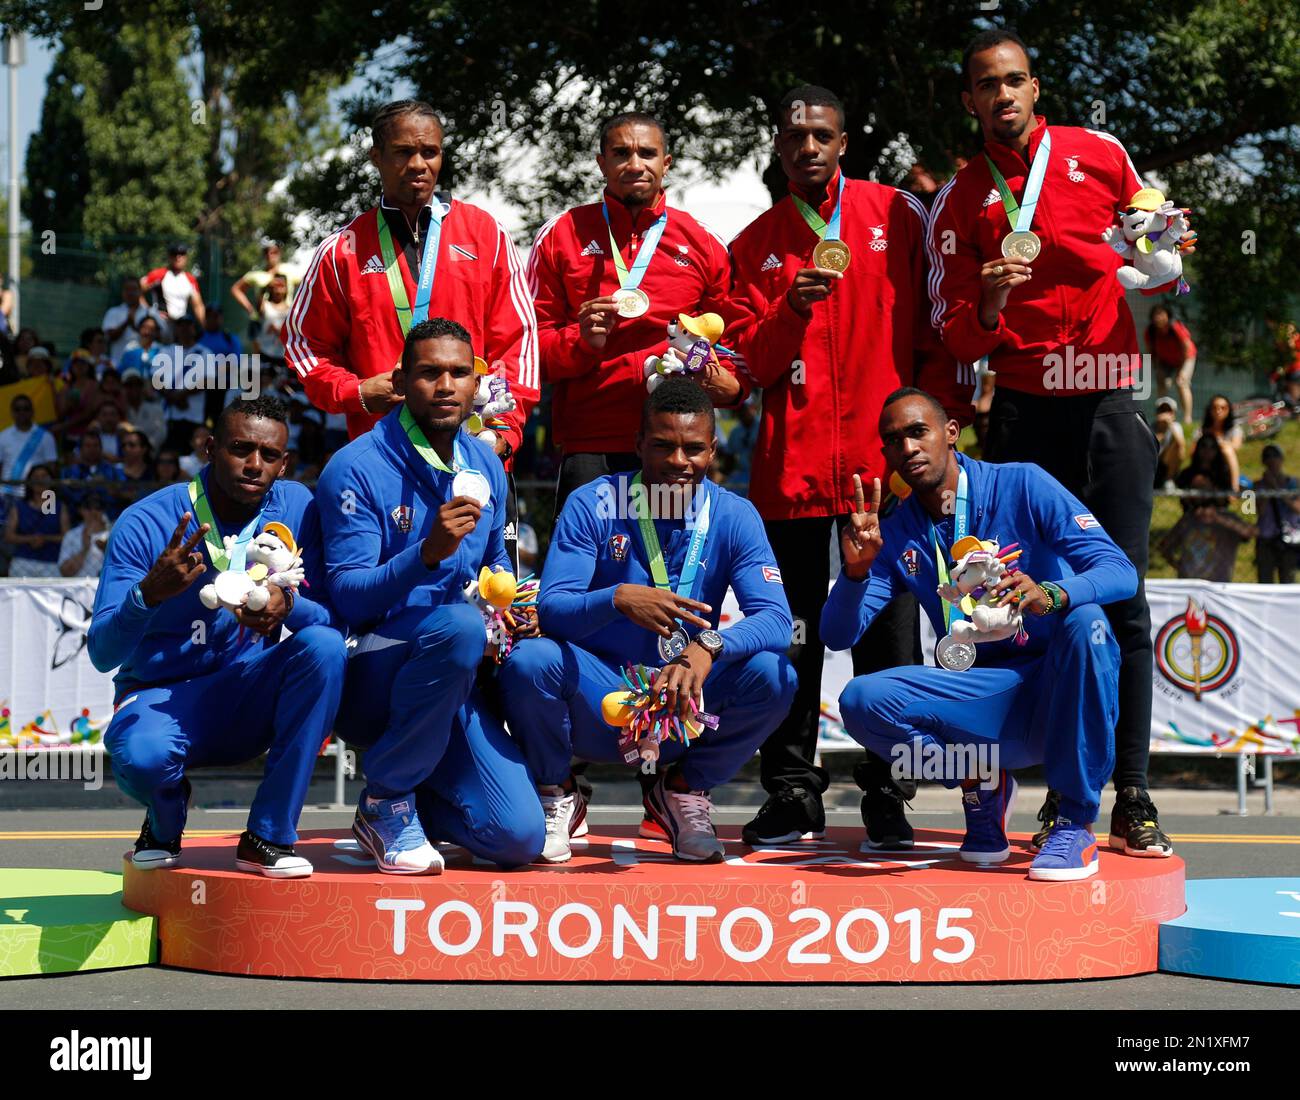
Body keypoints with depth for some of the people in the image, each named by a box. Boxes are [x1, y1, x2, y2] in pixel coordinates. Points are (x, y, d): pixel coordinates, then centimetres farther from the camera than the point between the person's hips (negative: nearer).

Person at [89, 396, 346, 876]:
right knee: (139, 756, -37)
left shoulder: (297, 508, -6)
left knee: (323, 646, -27)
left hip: (249, 701, 3)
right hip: (162, 695, -3)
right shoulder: (146, 523, -13)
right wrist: (149, 593, -37)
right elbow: (102, 653, -17)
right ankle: (166, 815, 5)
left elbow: (333, 621, -10)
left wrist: (289, 606, -34)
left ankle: (268, 837, -18)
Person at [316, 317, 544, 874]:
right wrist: (428, 552, -32)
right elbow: (348, 597, -16)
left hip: (449, 681, 5)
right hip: (365, 677, -5)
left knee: (519, 837, -14)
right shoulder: (356, 468, -10)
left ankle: (408, 801, 19)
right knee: (458, 624, -38)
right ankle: (386, 797, -16)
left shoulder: (486, 466, 10)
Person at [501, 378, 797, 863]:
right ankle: (556, 793, 0)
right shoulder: (593, 504, -8)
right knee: (528, 661, -31)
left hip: (684, 712, 2)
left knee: (774, 675, -26)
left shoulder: (734, 517, -4)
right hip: (597, 703, -1)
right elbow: (550, 609, -18)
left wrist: (709, 646, -38)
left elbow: (775, 620, -17)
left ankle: (684, 789, 4)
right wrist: (618, 599, -40)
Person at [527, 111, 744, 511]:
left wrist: (727, 382, -6)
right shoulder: (560, 235, 9)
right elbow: (532, 339, 9)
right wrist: (580, 341, -11)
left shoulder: (704, 244, 12)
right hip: (589, 450, -1)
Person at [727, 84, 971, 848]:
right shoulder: (757, 245, 12)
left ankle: (886, 792, 7)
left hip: (884, 459, -2)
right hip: (791, 462, 2)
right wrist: (789, 312, -11)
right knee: (792, 634, 3)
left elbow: (934, 330, 8)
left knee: (889, 634, -2)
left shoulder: (896, 216, 7)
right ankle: (794, 792, 10)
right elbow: (746, 362, 7)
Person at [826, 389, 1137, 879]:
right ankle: (979, 780, 5)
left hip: (1061, 688, -2)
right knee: (862, 701, -22)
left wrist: (1050, 595, -36)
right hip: (983, 701, 2)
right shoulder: (895, 533, 5)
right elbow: (837, 635, 0)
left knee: (1085, 619, -35)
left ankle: (1075, 825, -22)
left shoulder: (1021, 485, -5)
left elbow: (1122, 572, -15)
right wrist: (856, 568, -20)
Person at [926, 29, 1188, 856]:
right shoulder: (961, 201, 8)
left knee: (1123, 600, -4)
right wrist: (990, 307, -17)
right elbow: (955, 336, 5)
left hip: (1111, 403, 0)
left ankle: (1133, 796, -2)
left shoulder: (1099, 155, 9)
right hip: (1026, 415, 0)